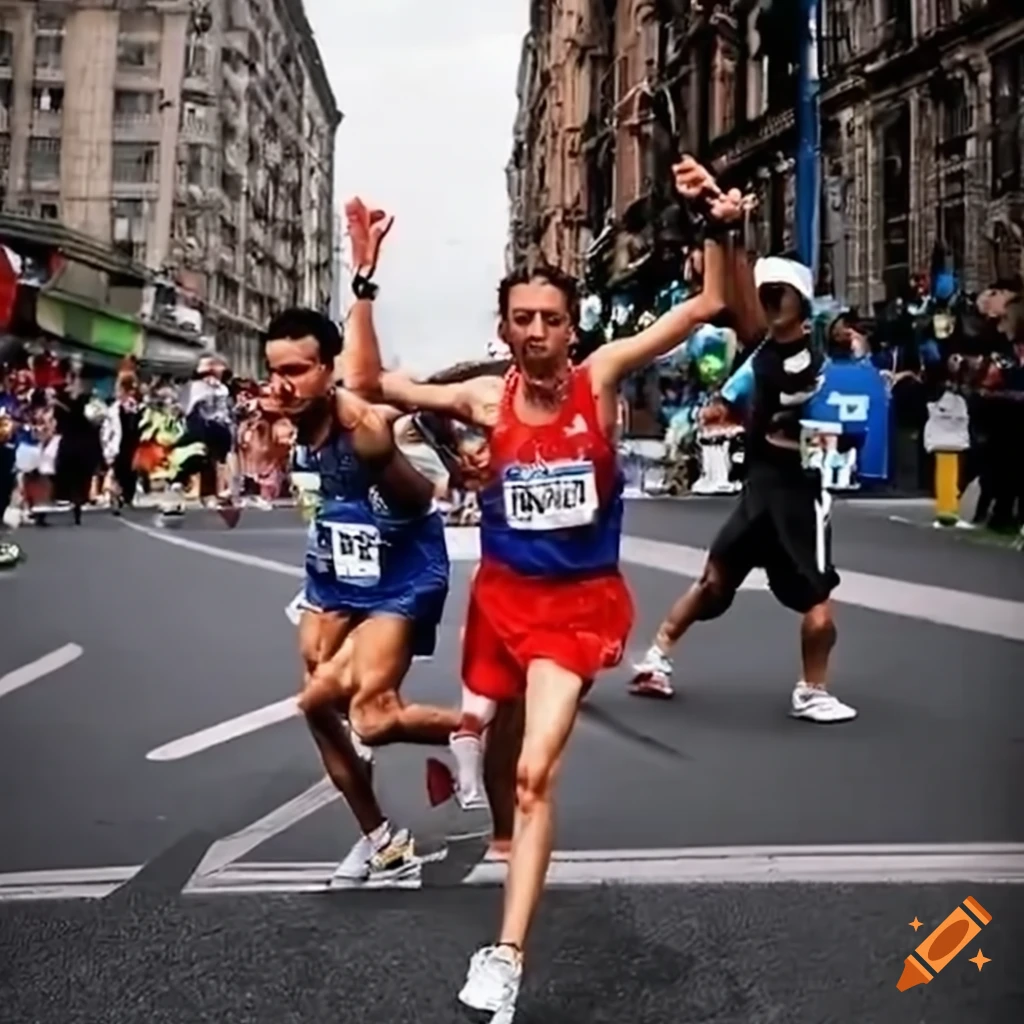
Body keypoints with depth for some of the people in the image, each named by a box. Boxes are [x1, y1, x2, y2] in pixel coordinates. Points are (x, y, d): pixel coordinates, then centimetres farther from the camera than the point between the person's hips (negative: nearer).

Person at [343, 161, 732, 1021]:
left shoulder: (601, 378, -9)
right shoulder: (485, 400, -7)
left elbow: (706, 307, -10)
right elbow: (372, 385, -9)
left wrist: (716, 227, -23)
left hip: (580, 601, -2)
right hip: (504, 593, 3)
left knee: (536, 772, -13)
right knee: (484, 723, 20)